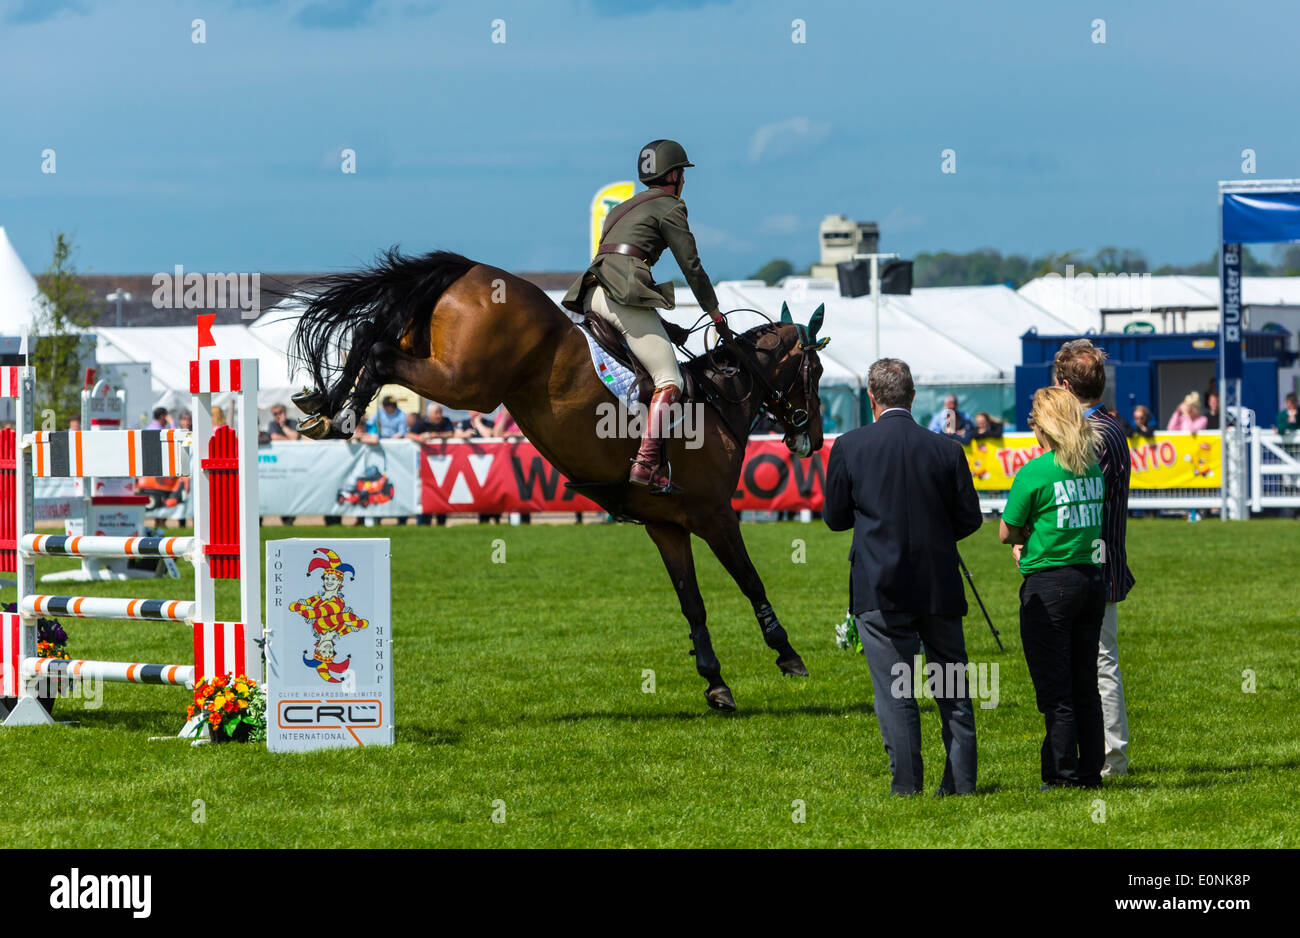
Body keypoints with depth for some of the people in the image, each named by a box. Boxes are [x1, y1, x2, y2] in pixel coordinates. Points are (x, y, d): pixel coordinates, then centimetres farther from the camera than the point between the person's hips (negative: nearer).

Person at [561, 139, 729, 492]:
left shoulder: (626, 208, 30)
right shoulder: (668, 207, 5)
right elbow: (692, 267, 3)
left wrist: (664, 327, 31)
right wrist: (717, 318, 13)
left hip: (594, 294, 9)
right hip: (624, 293, -9)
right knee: (670, 380, -11)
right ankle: (646, 463, -28)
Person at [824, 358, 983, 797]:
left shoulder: (850, 446, -5)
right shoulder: (945, 449, -1)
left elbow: (835, 517, 2)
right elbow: (969, 518, 3)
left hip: (880, 589, -2)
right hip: (939, 586, 2)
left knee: (894, 689, 0)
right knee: (953, 689, 11)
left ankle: (906, 783, -4)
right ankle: (962, 780, 11)